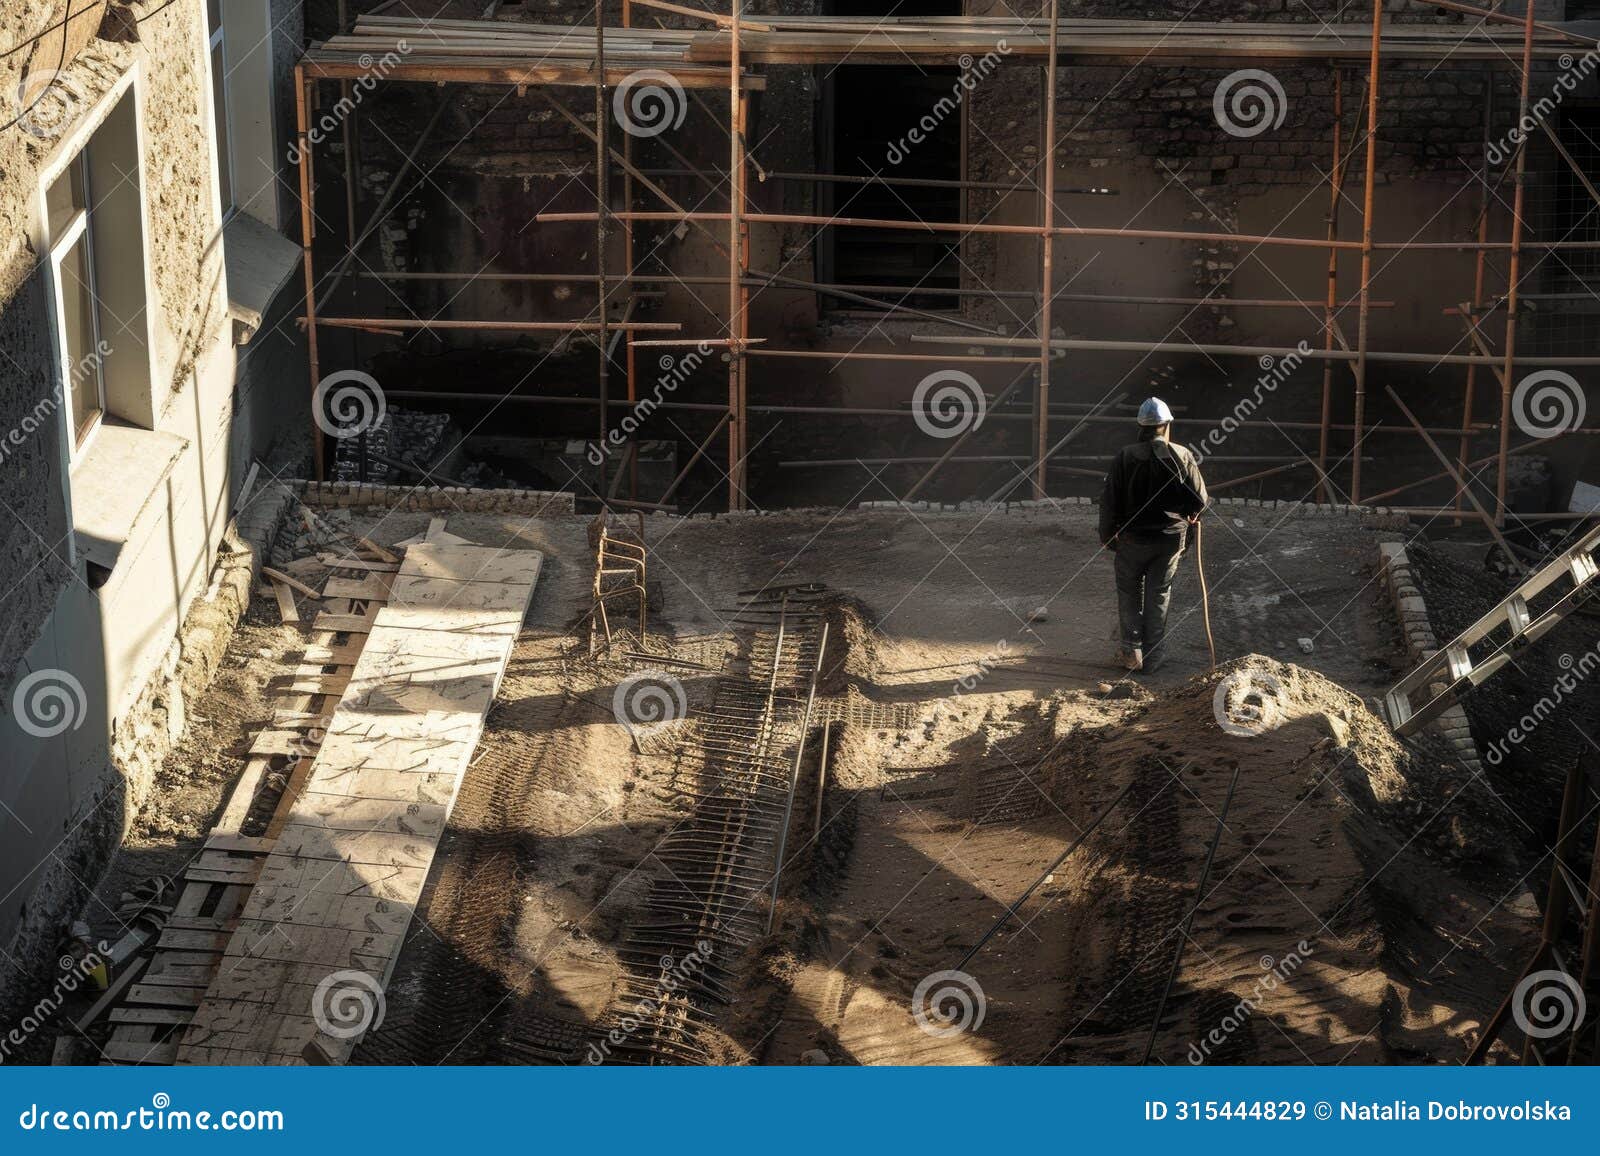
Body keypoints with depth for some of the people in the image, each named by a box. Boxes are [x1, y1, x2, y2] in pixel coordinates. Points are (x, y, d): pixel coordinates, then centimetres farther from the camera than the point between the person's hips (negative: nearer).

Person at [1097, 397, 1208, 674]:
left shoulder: (1124, 457, -9)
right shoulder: (1182, 457, -7)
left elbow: (1109, 502, -6)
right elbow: (1200, 498, -3)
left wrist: (1107, 536, 7)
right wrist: (1188, 515, 19)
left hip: (1132, 539, -1)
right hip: (1170, 539, 1)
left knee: (1129, 594, 15)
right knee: (1159, 596, 12)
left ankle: (1132, 651, 10)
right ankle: (1153, 655, 15)